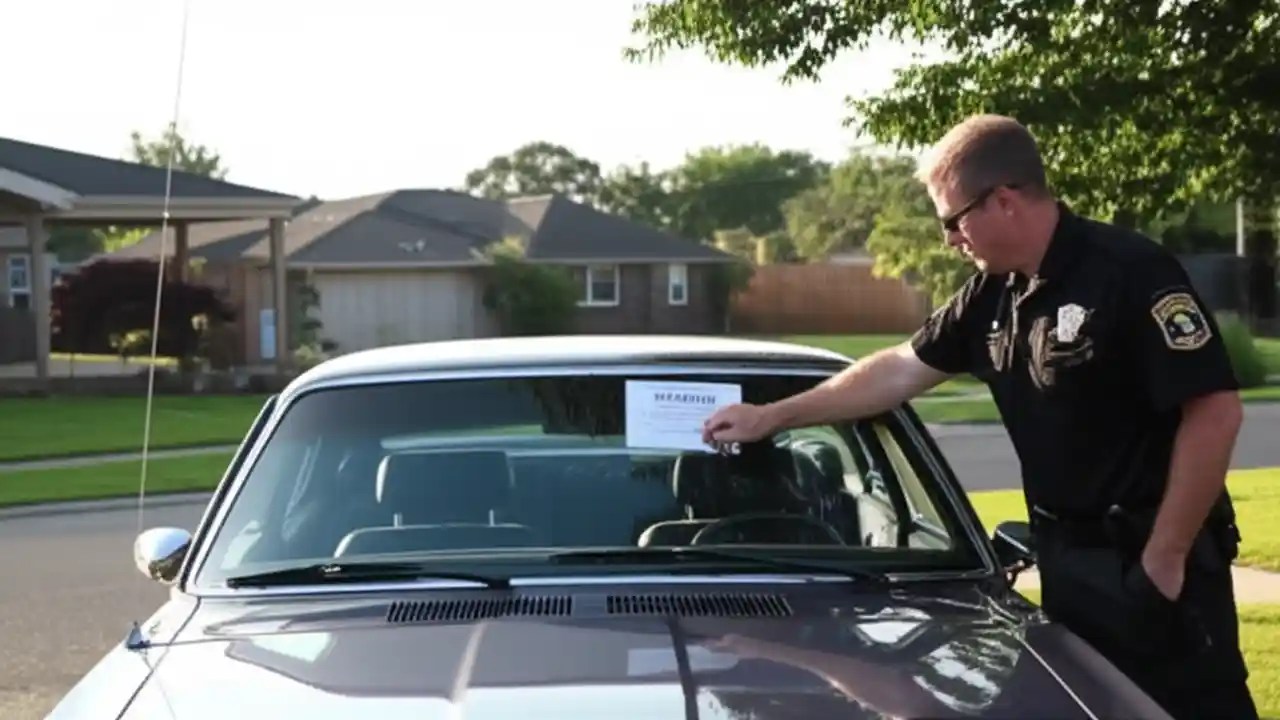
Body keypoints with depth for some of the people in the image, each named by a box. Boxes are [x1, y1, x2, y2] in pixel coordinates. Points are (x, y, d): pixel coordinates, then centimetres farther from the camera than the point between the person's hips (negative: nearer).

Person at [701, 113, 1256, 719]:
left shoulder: (1130, 273, -17)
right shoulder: (993, 294, 7)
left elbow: (1215, 411, -20)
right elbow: (901, 369, 18)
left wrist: (1164, 560, -18)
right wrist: (771, 416, 20)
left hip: (1151, 562, -8)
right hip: (1067, 560, 8)